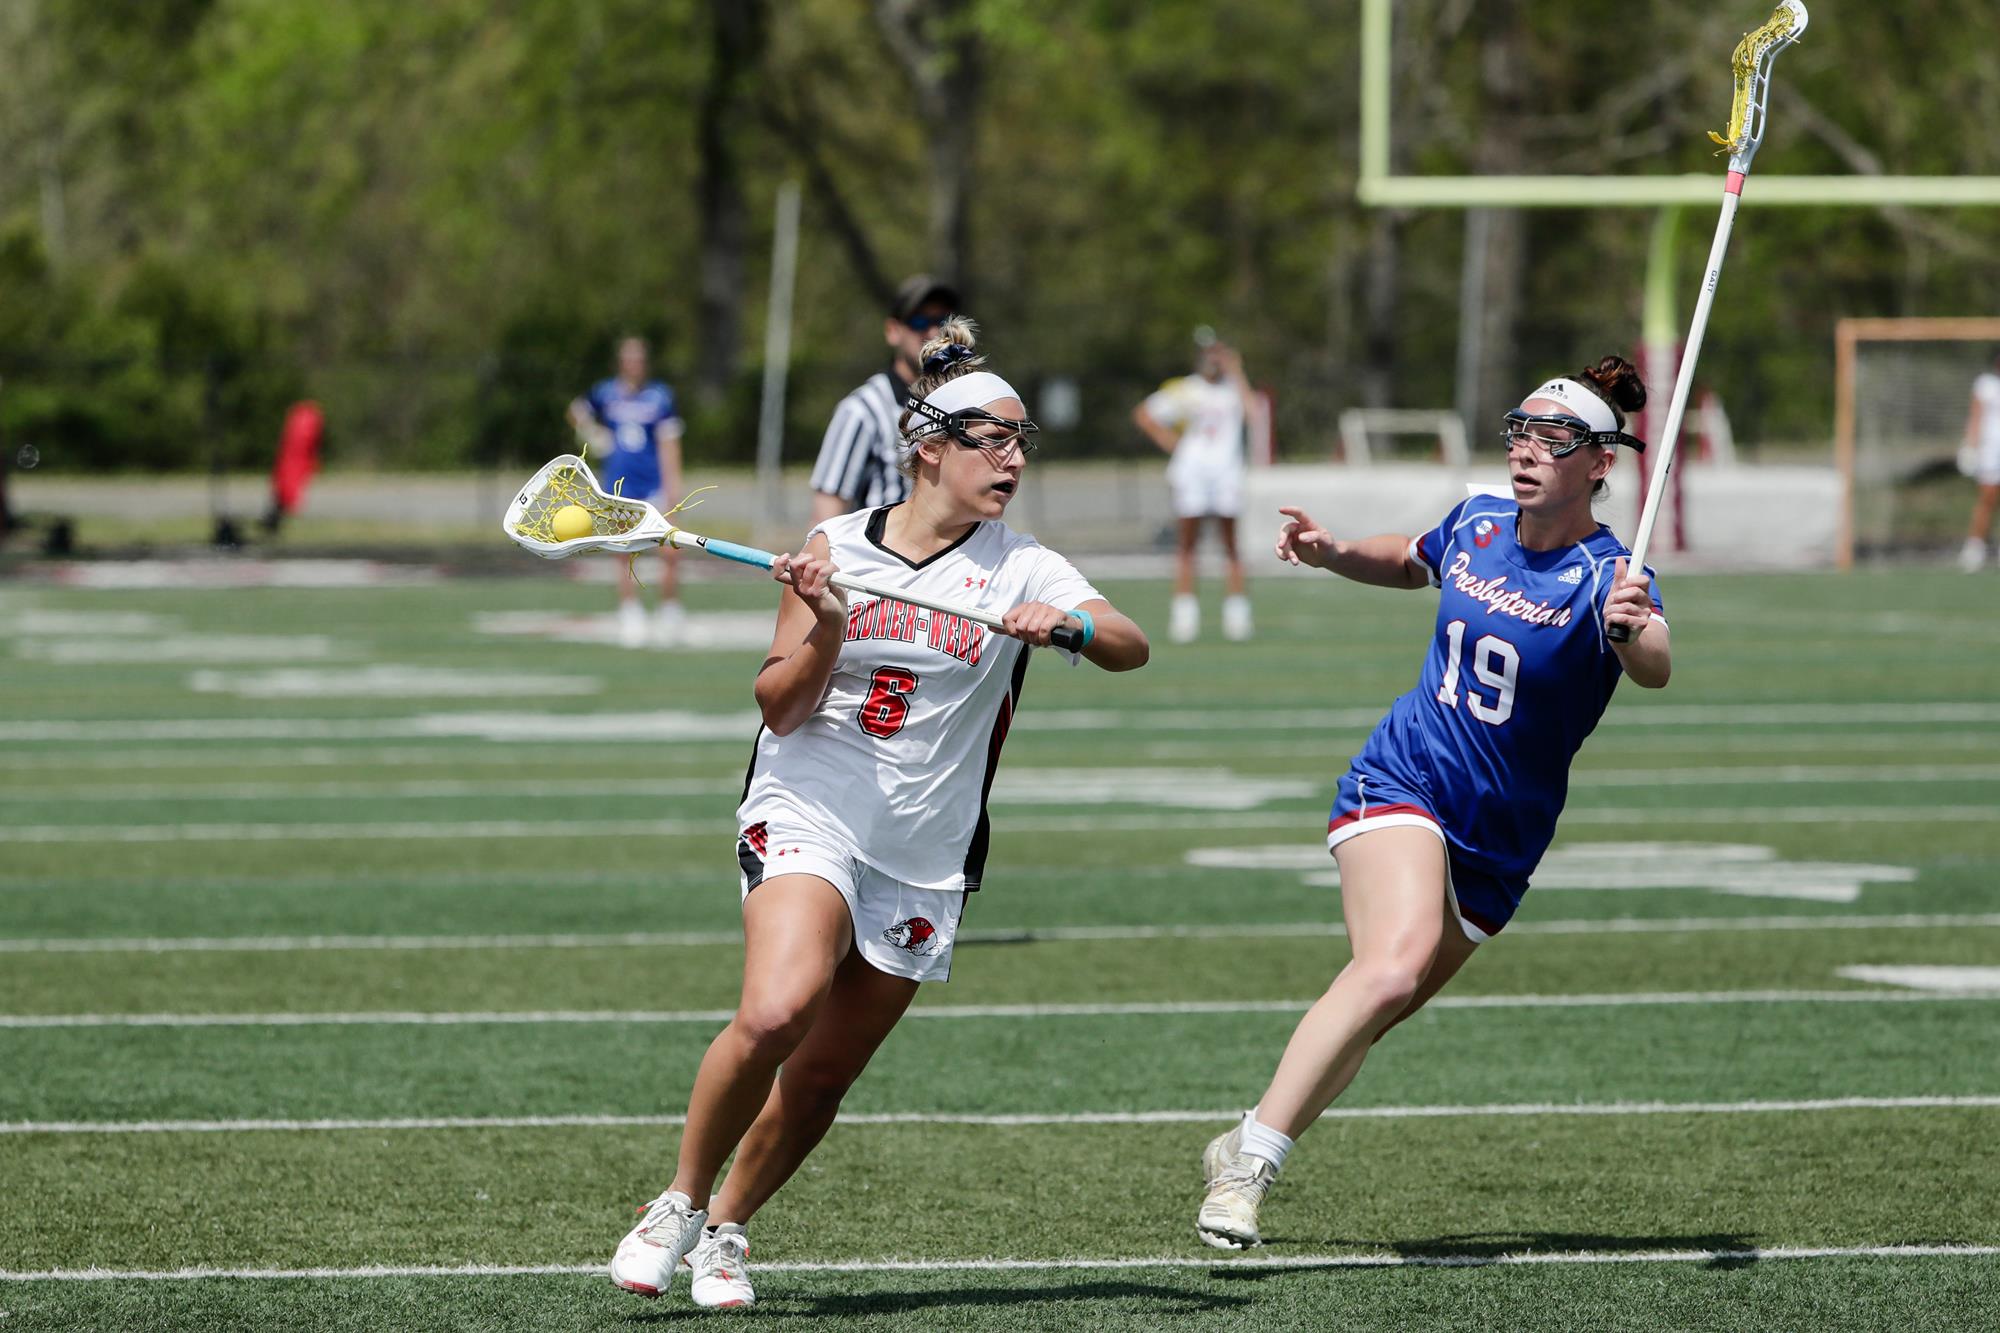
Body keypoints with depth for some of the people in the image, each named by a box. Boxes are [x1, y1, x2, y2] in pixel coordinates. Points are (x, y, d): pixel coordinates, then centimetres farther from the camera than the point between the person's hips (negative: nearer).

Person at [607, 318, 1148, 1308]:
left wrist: (1070, 624, -31)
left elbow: (1131, 649, -11)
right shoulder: (836, 548, 3)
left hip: (926, 855, 2)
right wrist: (827, 632, -14)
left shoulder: (1021, 569, 2)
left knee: (822, 1074, 3)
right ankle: (680, 1203, -8)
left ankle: (727, 1226, 27)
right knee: (774, 1012, -26)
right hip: (807, 814, -2)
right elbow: (780, 709, 4)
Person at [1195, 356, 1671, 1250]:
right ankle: (1247, 1160, -25)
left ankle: (1243, 1152, 25)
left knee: (1370, 1016, 4)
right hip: (1398, 786, 0)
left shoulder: (1607, 578, -13)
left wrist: (1634, 629, -57)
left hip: (1496, 846, 0)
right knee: (1396, 960, -27)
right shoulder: (1474, 525, 1)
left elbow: (1654, 670, -35)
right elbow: (1409, 563, 25)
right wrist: (1334, 554, 6)